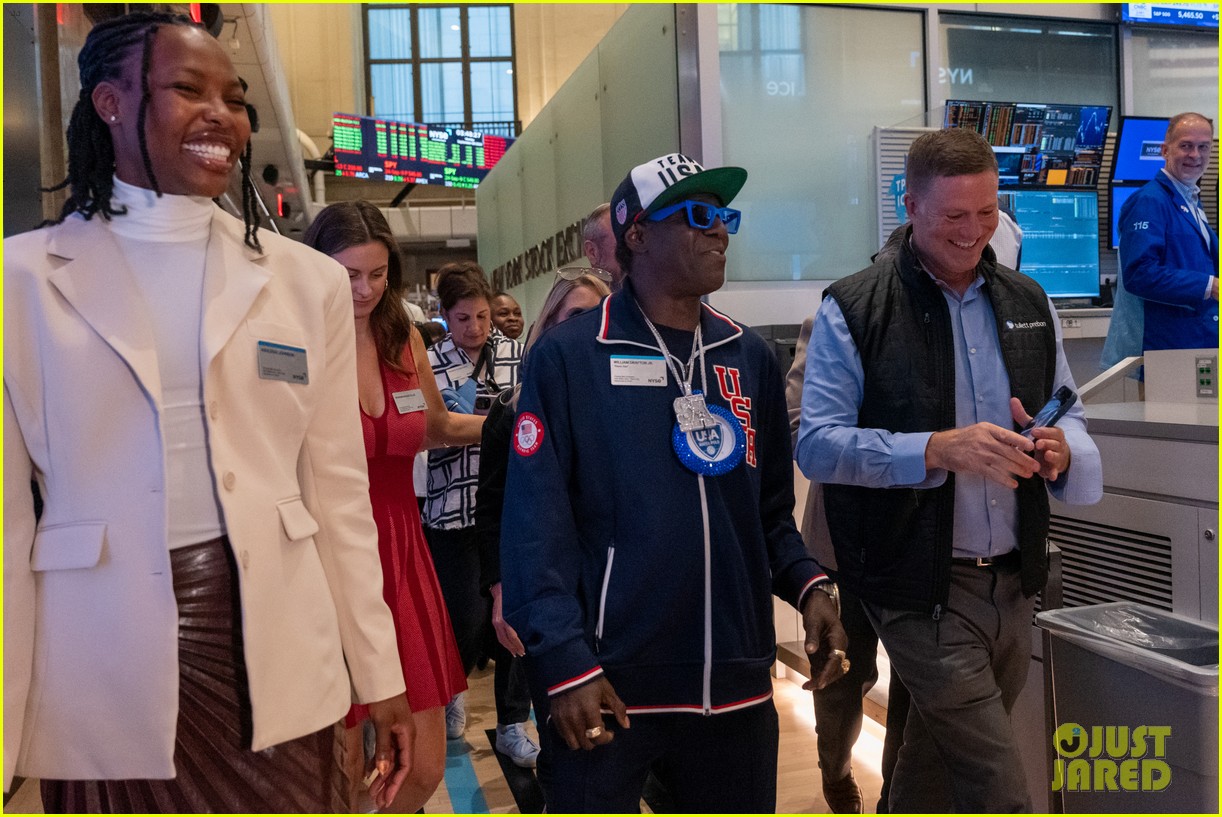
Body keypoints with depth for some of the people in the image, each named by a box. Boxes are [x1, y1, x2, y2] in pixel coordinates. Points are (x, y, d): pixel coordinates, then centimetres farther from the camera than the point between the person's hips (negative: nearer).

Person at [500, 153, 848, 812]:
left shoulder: (750, 359, 10)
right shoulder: (568, 357, -6)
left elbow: (770, 507, 15)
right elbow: (536, 525, -10)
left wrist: (807, 585, -1)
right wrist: (567, 664, -14)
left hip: (737, 685, 5)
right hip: (606, 688, -4)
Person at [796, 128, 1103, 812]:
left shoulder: (1029, 304, 10)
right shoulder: (854, 310, -7)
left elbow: (1071, 416, 15)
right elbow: (817, 445, -13)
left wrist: (1061, 449, -9)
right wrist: (939, 450, -25)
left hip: (1015, 578, 6)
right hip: (923, 585, -6)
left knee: (939, 757, 20)